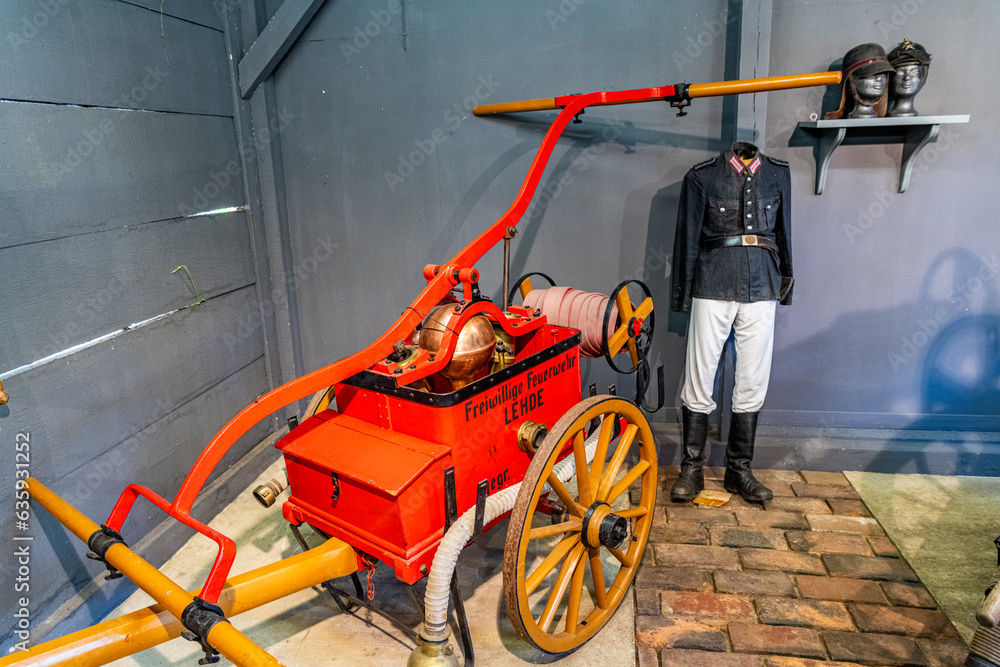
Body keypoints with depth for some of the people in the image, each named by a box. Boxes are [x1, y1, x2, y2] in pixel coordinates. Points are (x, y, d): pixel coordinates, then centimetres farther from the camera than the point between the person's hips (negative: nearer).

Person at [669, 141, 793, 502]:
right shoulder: (702, 175, 4)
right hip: (714, 286, -3)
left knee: (753, 382, 6)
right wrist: (682, 295, 4)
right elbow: (687, 238, 5)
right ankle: (692, 469, 11)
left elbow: (784, 229, 19)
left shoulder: (778, 172, 13)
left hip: (761, 288, 3)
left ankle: (739, 470, 19)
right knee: (699, 378, -2)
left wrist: (785, 277, 19)